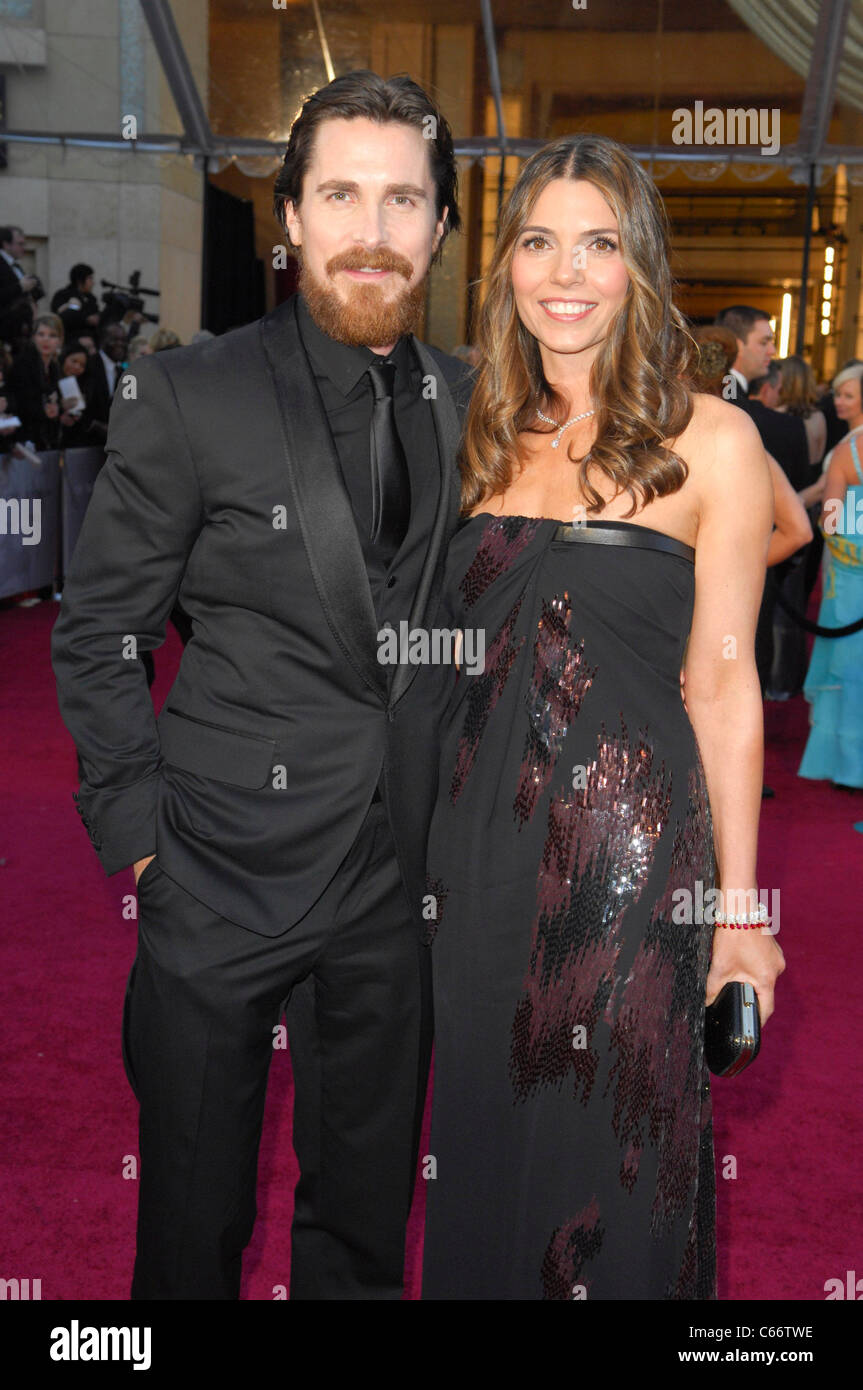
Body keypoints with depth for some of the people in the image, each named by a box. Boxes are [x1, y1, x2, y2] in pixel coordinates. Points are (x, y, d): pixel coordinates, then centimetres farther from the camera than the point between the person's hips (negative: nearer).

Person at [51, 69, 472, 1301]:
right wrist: (137, 829, -9)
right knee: (194, 1216, 15)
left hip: (403, 877, 4)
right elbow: (95, 632, -4)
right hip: (225, 876, -3)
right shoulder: (191, 397, -8)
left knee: (366, 1214, 20)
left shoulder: (473, 407, 4)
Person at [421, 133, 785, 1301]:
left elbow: (721, 687, -6)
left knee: (609, 1159, 10)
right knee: (483, 1139, 17)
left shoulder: (709, 440, -6)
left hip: (631, 849, -4)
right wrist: (430, 842, 8)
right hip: (479, 844, 4)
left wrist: (739, 907, -5)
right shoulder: (489, 436, 7)